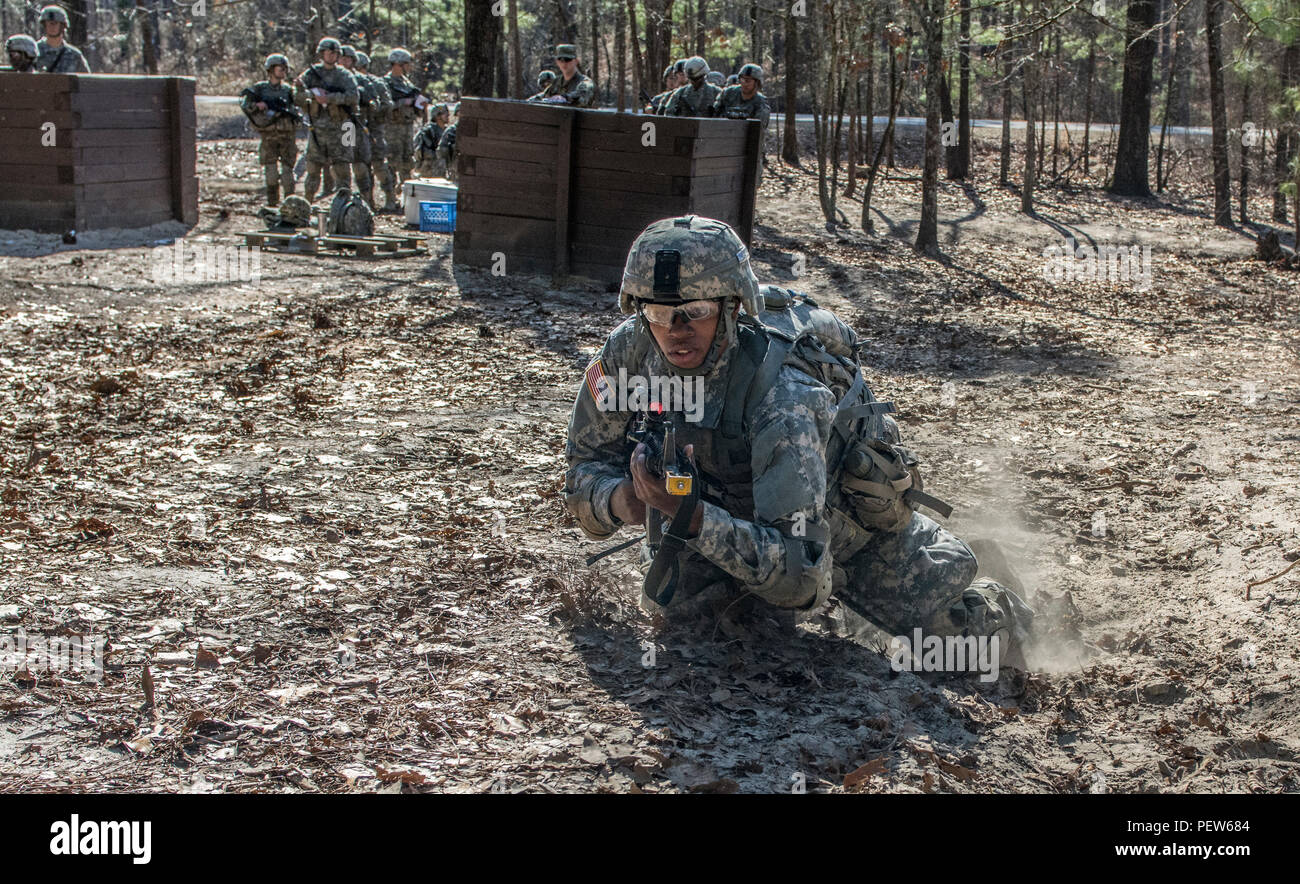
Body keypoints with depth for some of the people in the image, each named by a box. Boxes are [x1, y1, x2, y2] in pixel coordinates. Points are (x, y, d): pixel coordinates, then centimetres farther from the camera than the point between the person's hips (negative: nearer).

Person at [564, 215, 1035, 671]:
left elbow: (802, 575, -46)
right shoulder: (629, 352, -25)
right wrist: (623, 498, -36)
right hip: (732, 506, 5)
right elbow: (586, 469, -13)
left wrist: (687, 514, -56)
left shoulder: (783, 397, -42)